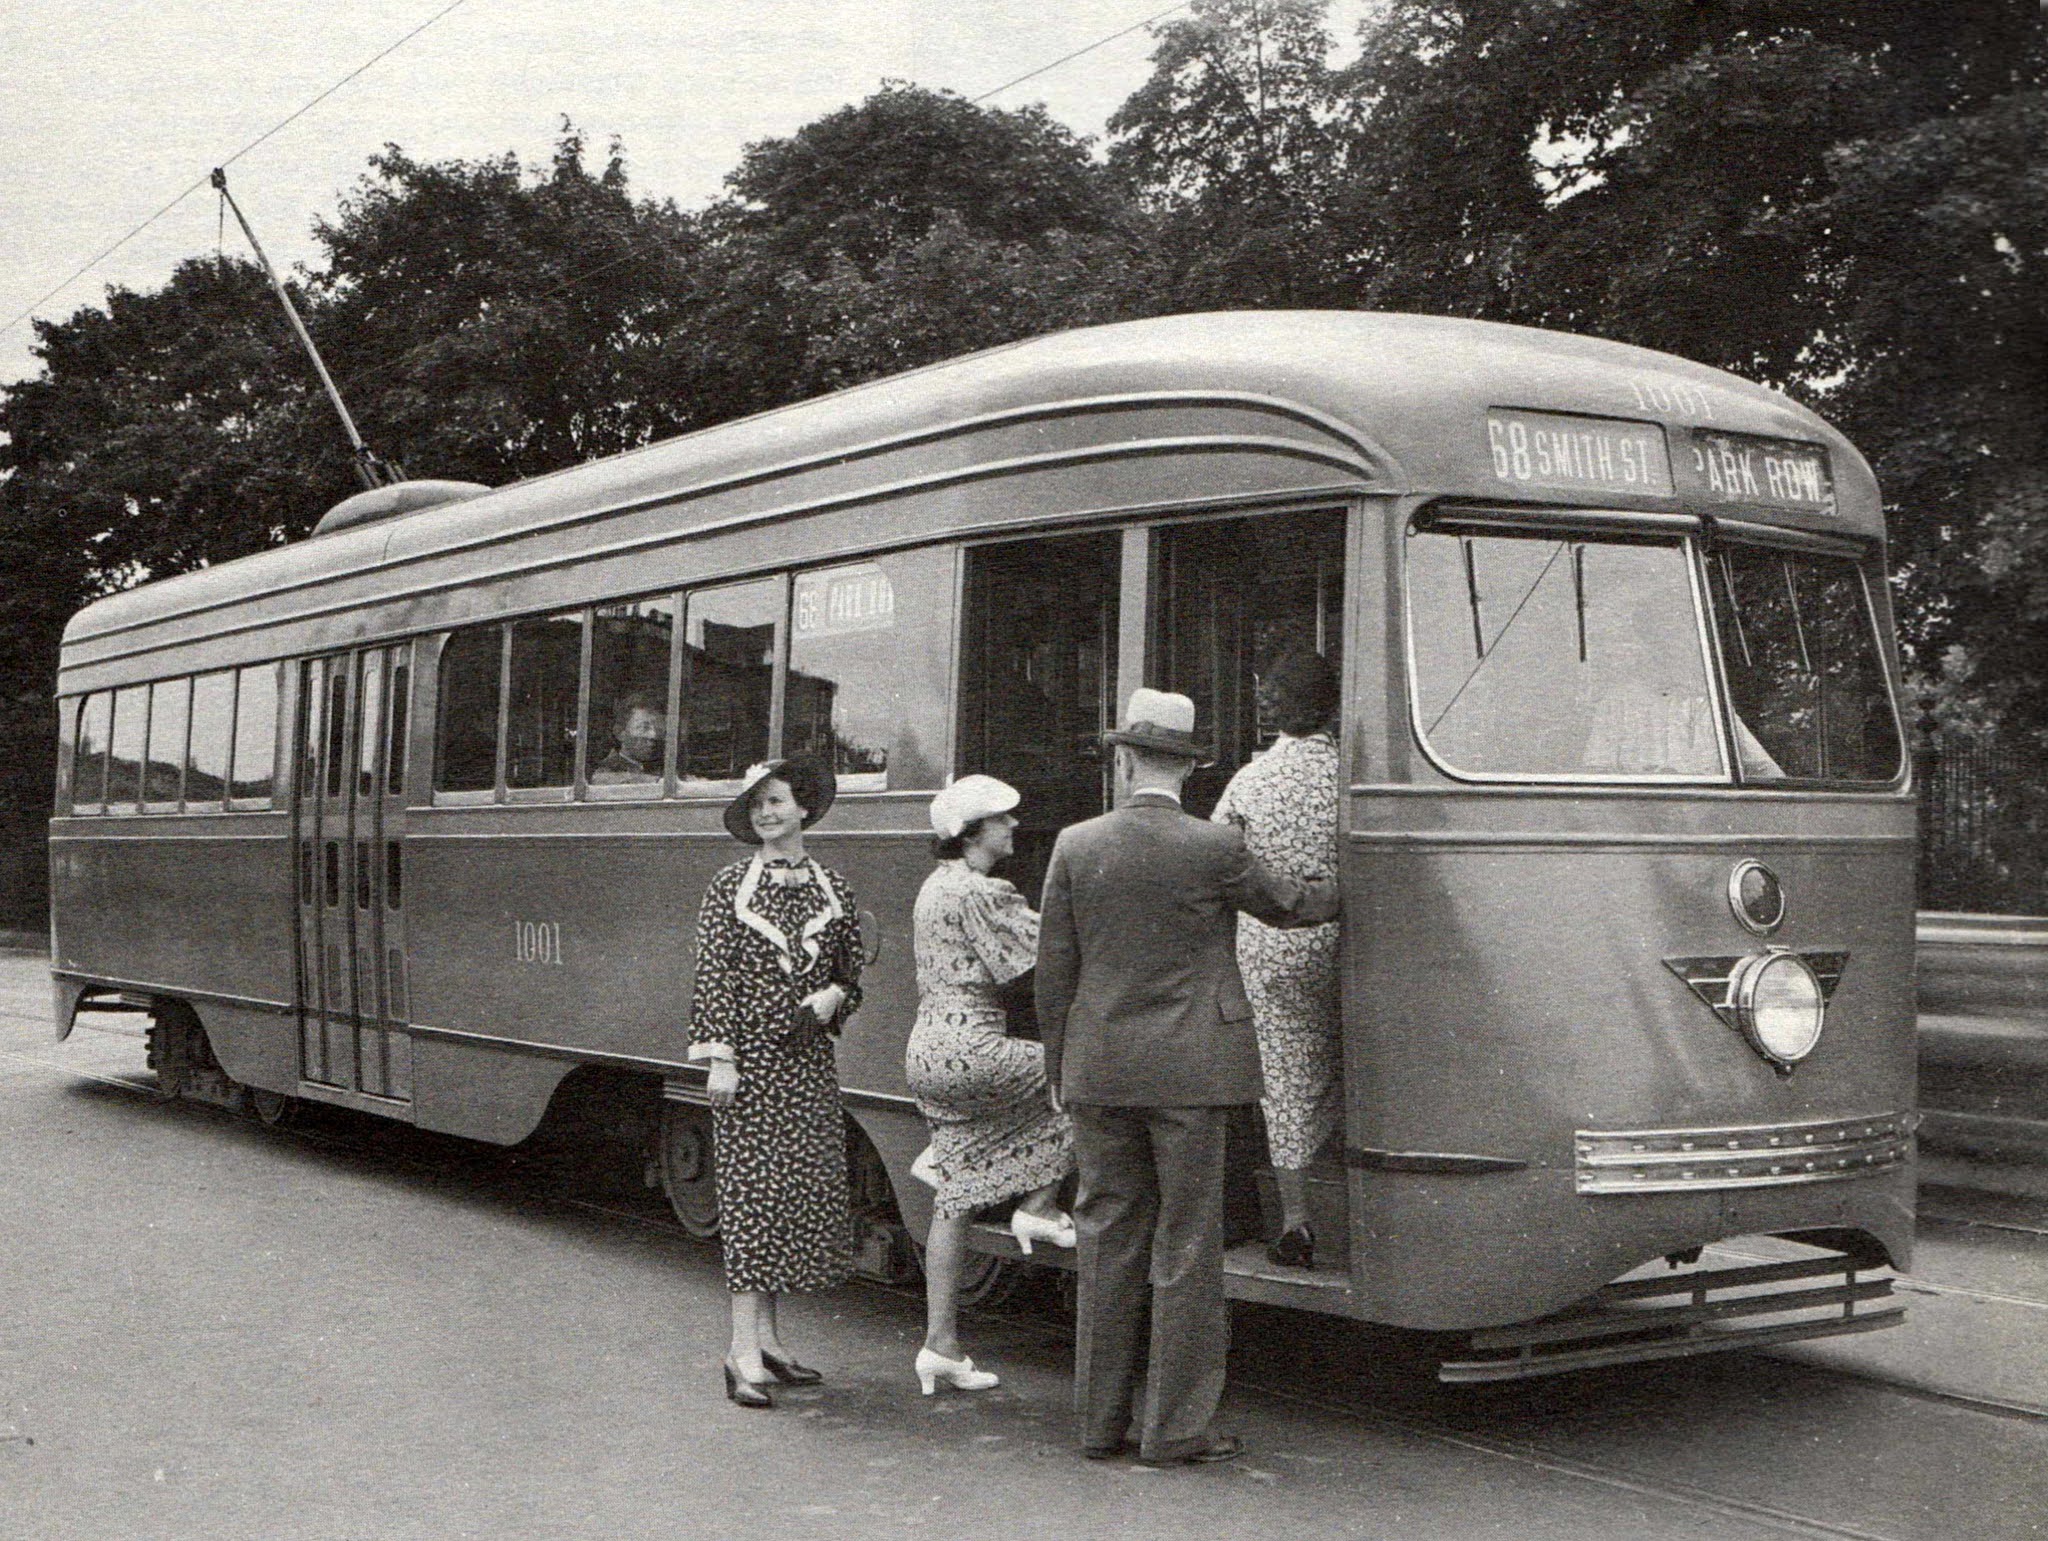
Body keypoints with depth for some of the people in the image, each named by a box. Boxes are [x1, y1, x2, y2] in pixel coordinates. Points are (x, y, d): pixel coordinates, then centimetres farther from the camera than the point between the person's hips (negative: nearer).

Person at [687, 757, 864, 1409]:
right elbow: (712, 977, -2)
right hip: (751, 1058, -4)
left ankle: (766, 1337, 15)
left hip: (809, 1062, 4)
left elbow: (851, 977, 18)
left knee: (808, 1193, 3)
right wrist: (719, 1056, -10)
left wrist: (832, 998, -4)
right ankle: (744, 1350, -6)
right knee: (752, 1190, -8)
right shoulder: (730, 887, 2)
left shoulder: (833, 889, 11)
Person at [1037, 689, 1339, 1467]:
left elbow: (1054, 972, 4)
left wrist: (1060, 1069, 15)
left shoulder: (1075, 847, -1)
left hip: (1097, 1073, 3)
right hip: (1187, 1071, -3)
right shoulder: (1213, 848, -9)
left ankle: (1101, 1419, 18)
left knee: (1108, 1239, 11)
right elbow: (1283, 903, 8)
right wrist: (1339, 889, 29)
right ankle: (1176, 1426, 8)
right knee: (1185, 1247, 4)